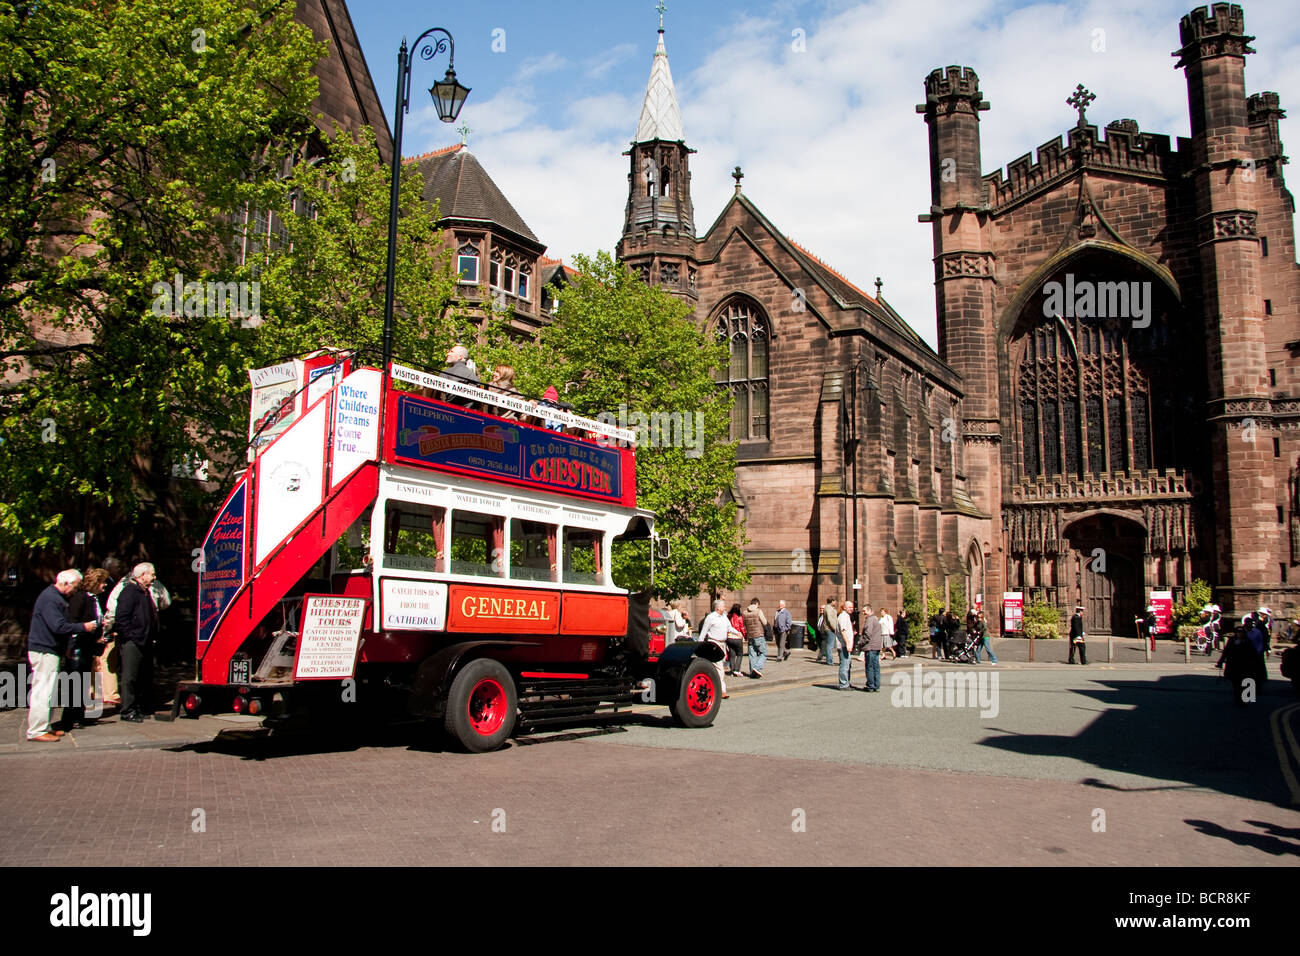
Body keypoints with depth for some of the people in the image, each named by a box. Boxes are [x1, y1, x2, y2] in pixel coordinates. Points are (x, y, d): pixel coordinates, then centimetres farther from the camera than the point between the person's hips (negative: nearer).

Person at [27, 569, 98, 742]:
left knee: (46, 692, 14)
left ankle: (44, 727, 20)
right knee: (43, 692, -9)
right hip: (44, 652, -11)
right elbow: (59, 626, -24)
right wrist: (83, 627, -16)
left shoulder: (55, 597, 17)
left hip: (50, 651, 11)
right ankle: (36, 731, -7)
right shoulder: (50, 598, -17)